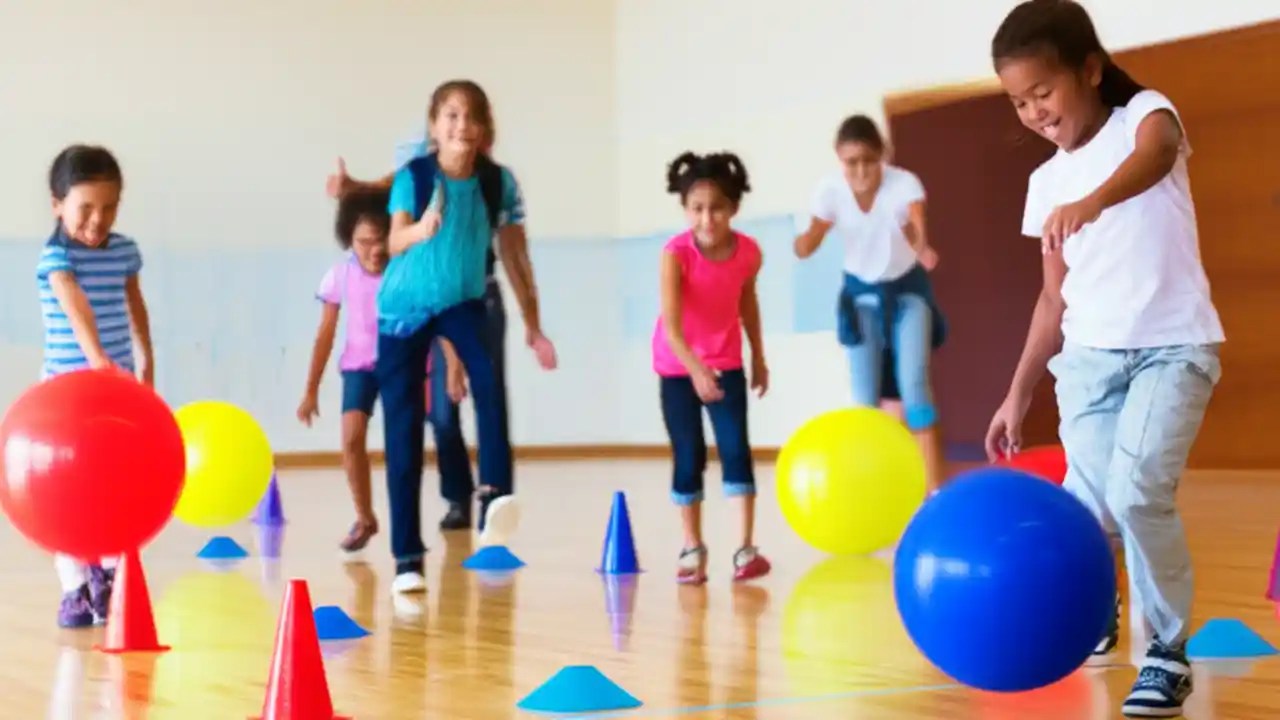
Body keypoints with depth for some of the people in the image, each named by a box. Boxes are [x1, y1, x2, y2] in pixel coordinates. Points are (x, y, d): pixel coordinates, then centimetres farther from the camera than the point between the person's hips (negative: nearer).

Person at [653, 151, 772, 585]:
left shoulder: (748, 253, -13)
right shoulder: (676, 253, -25)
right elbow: (671, 322, -33)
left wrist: (758, 358, 15)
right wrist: (695, 368, -48)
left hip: (727, 364, 2)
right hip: (678, 367, -2)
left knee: (736, 449, -8)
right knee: (689, 457, 2)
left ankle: (747, 547, -5)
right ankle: (692, 549, 13)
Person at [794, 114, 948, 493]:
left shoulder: (904, 183, -28)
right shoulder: (830, 189, -20)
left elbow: (917, 225, -43)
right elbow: (814, 235, -23)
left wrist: (923, 247, -67)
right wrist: (803, 243, -48)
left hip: (907, 289, -2)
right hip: (861, 292, 3)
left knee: (914, 383, -16)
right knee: (866, 396, 1)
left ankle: (934, 490, -14)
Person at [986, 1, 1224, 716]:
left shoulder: (1143, 113, -5)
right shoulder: (1046, 182, 10)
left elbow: (1157, 152, -31)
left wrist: (1093, 202, -53)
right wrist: (1019, 392, 12)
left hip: (1173, 345, -5)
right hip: (1088, 356, 5)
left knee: (1138, 492, -22)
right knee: (1088, 509, -3)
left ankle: (1169, 652, -6)